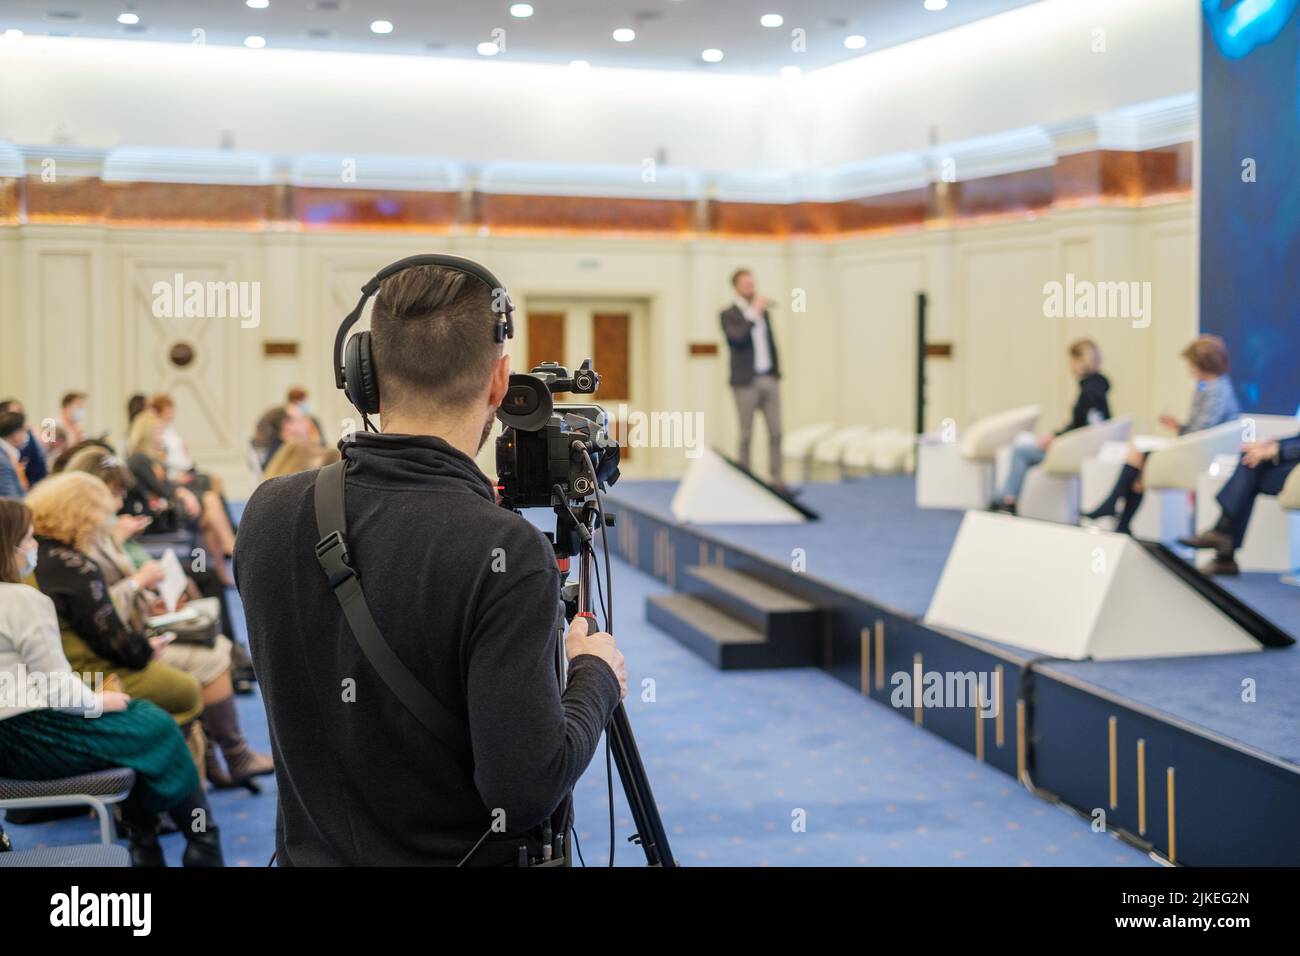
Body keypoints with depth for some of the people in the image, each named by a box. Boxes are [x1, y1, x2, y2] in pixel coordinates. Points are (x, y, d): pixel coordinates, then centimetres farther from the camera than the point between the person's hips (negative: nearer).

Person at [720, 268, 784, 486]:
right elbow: (737, 338, -20)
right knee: (746, 435, -1)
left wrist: (777, 372, 13)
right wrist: (754, 314, -16)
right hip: (746, 381, -5)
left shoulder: (764, 311, 16)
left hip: (770, 379, 5)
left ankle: (776, 480, 4)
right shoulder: (729, 314, -2)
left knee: (775, 432, 1)